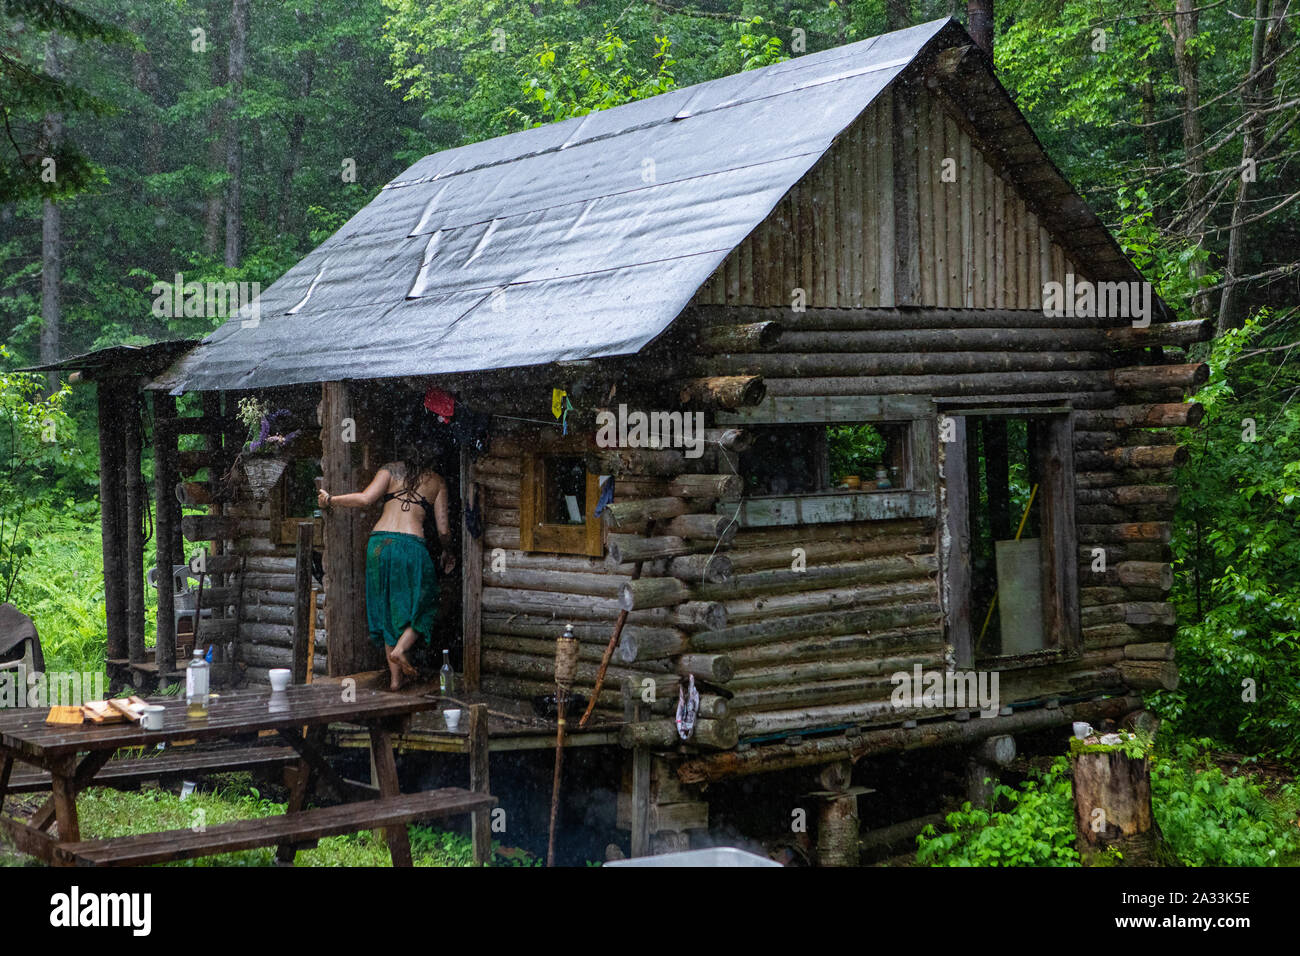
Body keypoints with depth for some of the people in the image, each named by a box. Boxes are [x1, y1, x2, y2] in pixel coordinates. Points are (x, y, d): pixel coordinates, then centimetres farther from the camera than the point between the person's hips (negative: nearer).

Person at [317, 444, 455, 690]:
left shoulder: (391, 470, 13)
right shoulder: (437, 481, 14)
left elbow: (365, 498, -4)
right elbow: (443, 529, 10)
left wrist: (330, 500, 9)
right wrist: (447, 552, 29)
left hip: (379, 542, 2)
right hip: (412, 545, -2)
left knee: (387, 606, 12)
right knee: (420, 604, 14)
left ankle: (395, 676, 10)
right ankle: (400, 648, -12)